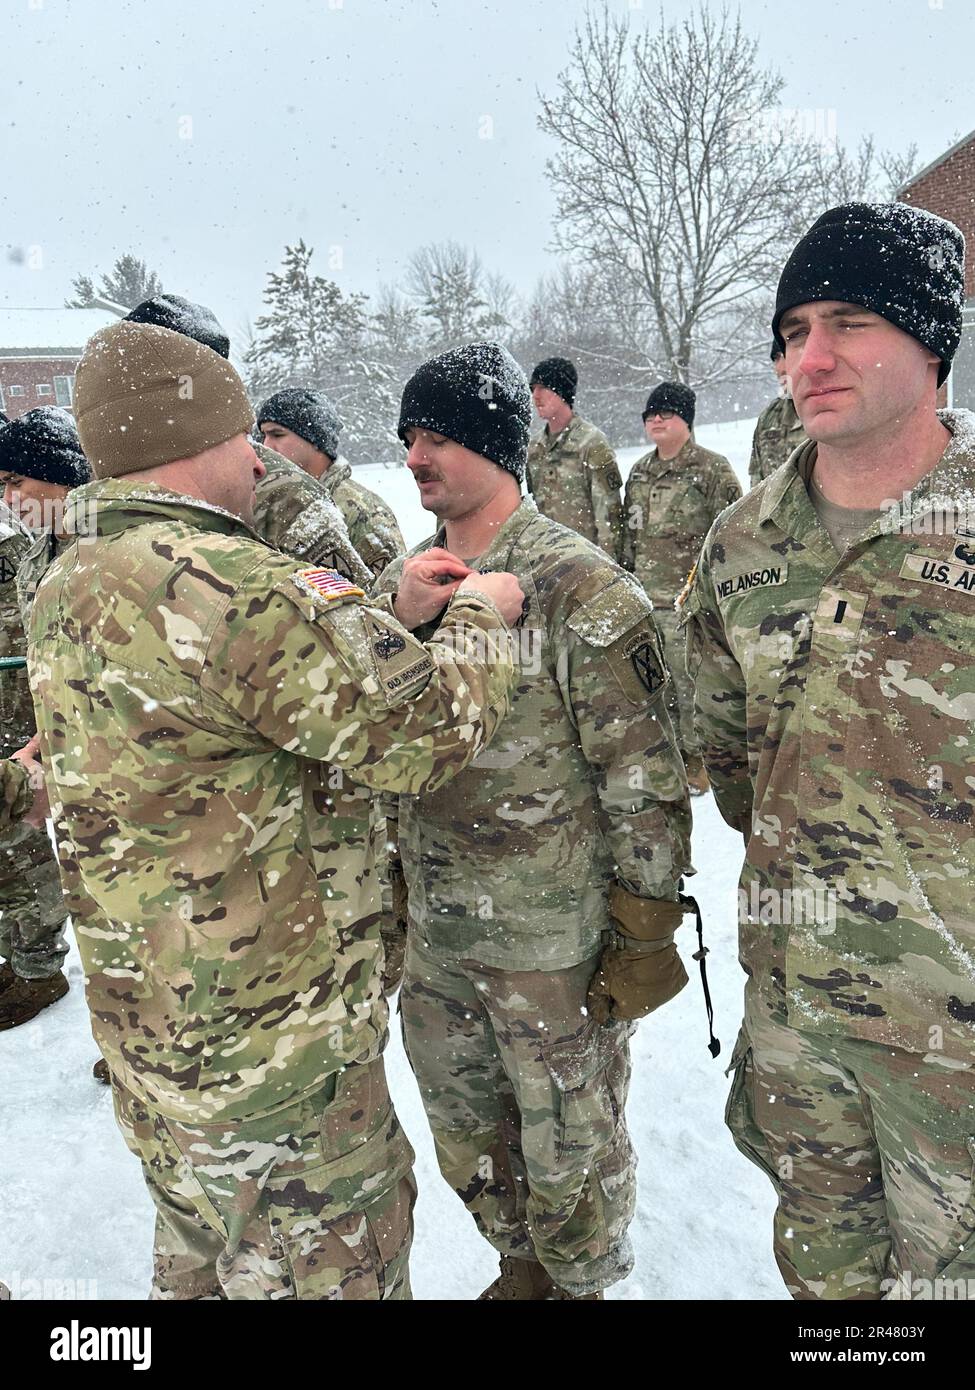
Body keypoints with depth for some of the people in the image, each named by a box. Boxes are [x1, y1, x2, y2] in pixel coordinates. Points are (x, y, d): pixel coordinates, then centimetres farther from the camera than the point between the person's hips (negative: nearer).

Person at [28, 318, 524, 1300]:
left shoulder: (69, 590, 3)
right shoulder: (234, 585, -27)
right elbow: (433, 733, -22)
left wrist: (393, 618, 5)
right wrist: (478, 618, -5)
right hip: (275, 1055, -9)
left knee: (201, 1261, 30)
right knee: (329, 1271, 15)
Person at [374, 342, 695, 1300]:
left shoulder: (584, 591, -17)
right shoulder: (396, 589, 3)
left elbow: (644, 781, -15)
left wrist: (646, 937, -12)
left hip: (556, 942, -6)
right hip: (432, 934, 6)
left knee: (568, 1142, 15)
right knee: (464, 1134, 24)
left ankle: (583, 1281, 45)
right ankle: (523, 1264, 51)